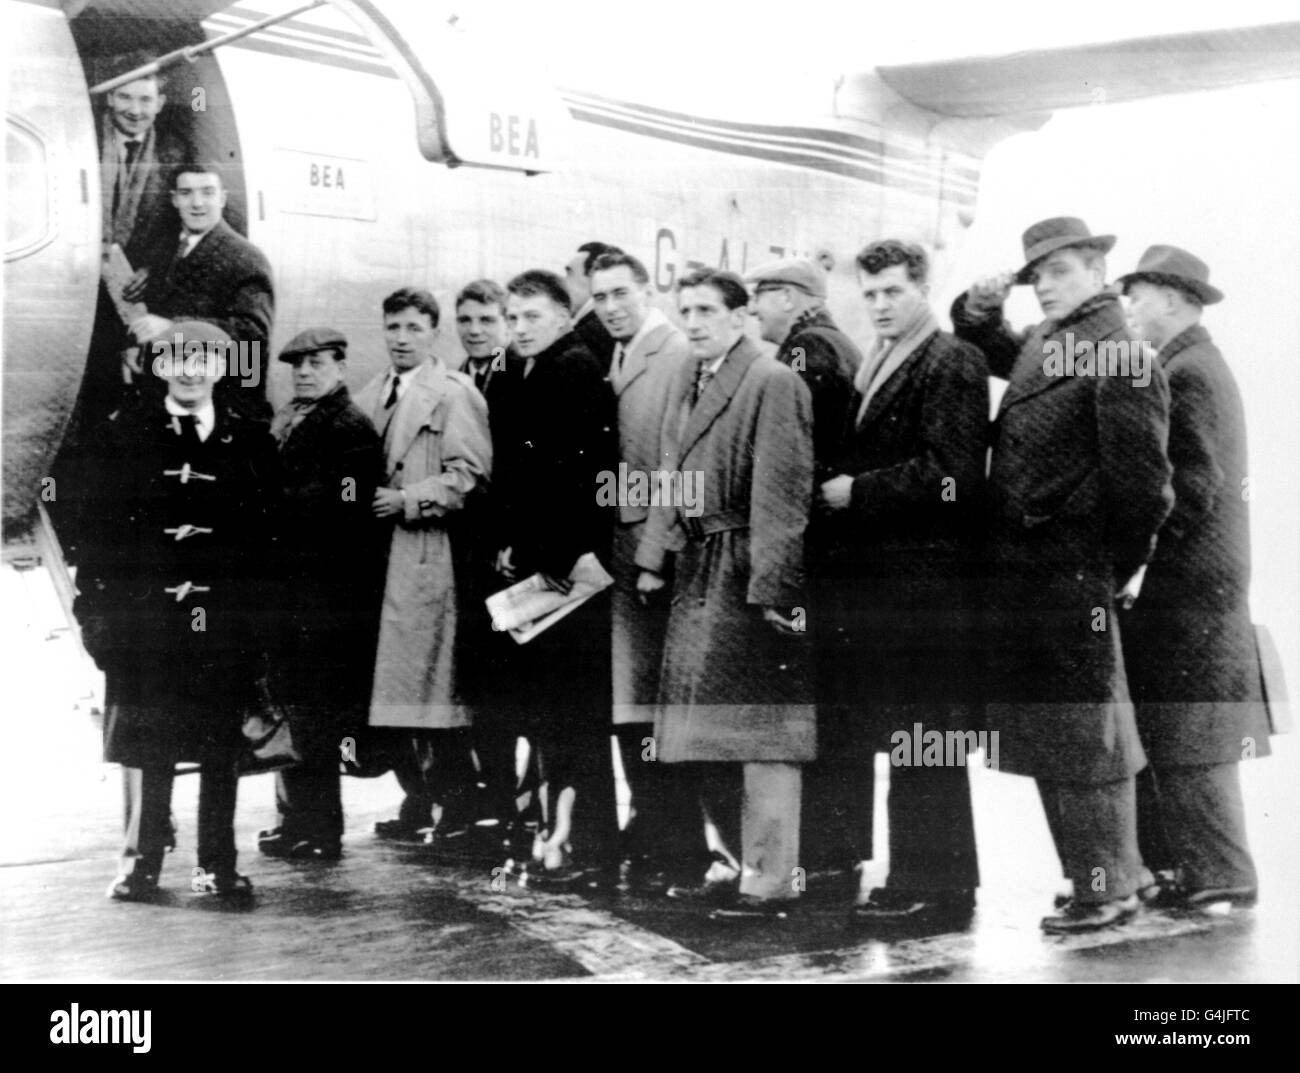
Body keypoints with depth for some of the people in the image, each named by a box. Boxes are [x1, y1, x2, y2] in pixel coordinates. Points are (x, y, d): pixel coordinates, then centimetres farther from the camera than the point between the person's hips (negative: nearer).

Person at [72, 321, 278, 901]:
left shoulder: (250, 441, 6)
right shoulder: (124, 434, 5)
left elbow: (265, 538, 5)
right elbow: (100, 525, 2)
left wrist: (261, 621, 0)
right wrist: (96, 606, -5)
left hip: (226, 618, 1)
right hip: (144, 610, -1)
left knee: (223, 745, 4)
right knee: (145, 744, 5)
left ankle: (218, 864, 14)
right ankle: (141, 863, 15)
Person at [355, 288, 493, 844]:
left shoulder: (454, 395, -4)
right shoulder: (369, 396, 18)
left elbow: (470, 475, -11)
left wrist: (407, 501, -15)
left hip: (428, 555, -7)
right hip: (378, 555, 7)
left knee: (434, 683, -6)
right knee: (390, 687, 5)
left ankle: (456, 804, 2)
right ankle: (416, 799, 13)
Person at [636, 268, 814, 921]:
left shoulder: (773, 384, -14)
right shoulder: (688, 381, 14)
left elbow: (782, 494, -18)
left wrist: (771, 589, -21)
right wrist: (654, 559, 10)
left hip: (749, 579, -9)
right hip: (697, 574, 9)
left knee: (760, 730, -5)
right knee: (703, 730, 14)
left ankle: (771, 881, 2)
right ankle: (733, 864, 27)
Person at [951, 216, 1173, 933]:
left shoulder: (1118, 357, -13)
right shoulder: (1040, 346, 12)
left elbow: (1143, 476, -15)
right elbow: (980, 345, 32)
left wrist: (1126, 566, -7)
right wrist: (980, 307, 10)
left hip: (1072, 576, -9)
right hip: (1018, 570, 9)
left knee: (1083, 734, 0)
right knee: (1044, 733, 16)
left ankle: (1107, 889, 11)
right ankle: (1115, 870, 28)